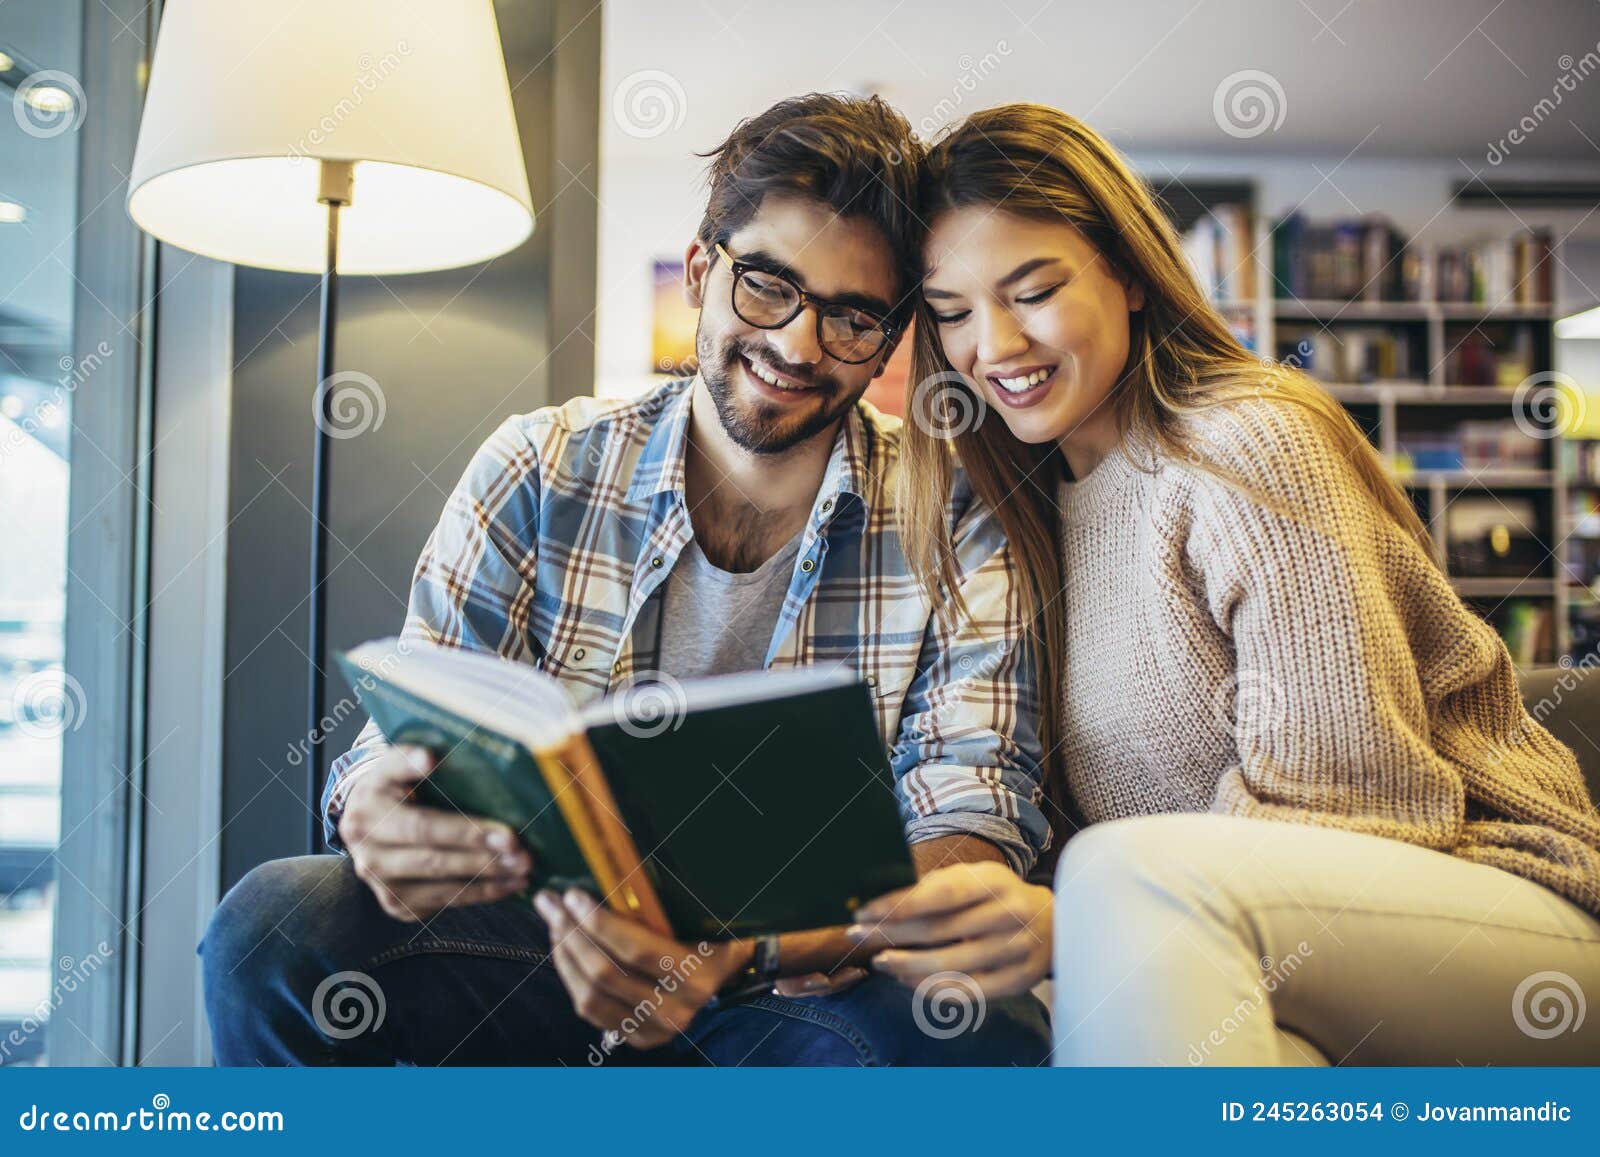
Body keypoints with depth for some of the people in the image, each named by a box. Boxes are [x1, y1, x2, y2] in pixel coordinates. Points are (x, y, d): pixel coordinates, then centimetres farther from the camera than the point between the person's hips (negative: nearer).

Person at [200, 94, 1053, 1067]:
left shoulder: (954, 520, -6)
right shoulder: (541, 469, -2)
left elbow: (978, 831, -16)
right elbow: (410, 740, -5)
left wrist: (746, 950, -36)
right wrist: (378, 815, -32)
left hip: (818, 976, -1)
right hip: (559, 937, 2)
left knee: (982, 1030, -35)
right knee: (276, 923, -24)